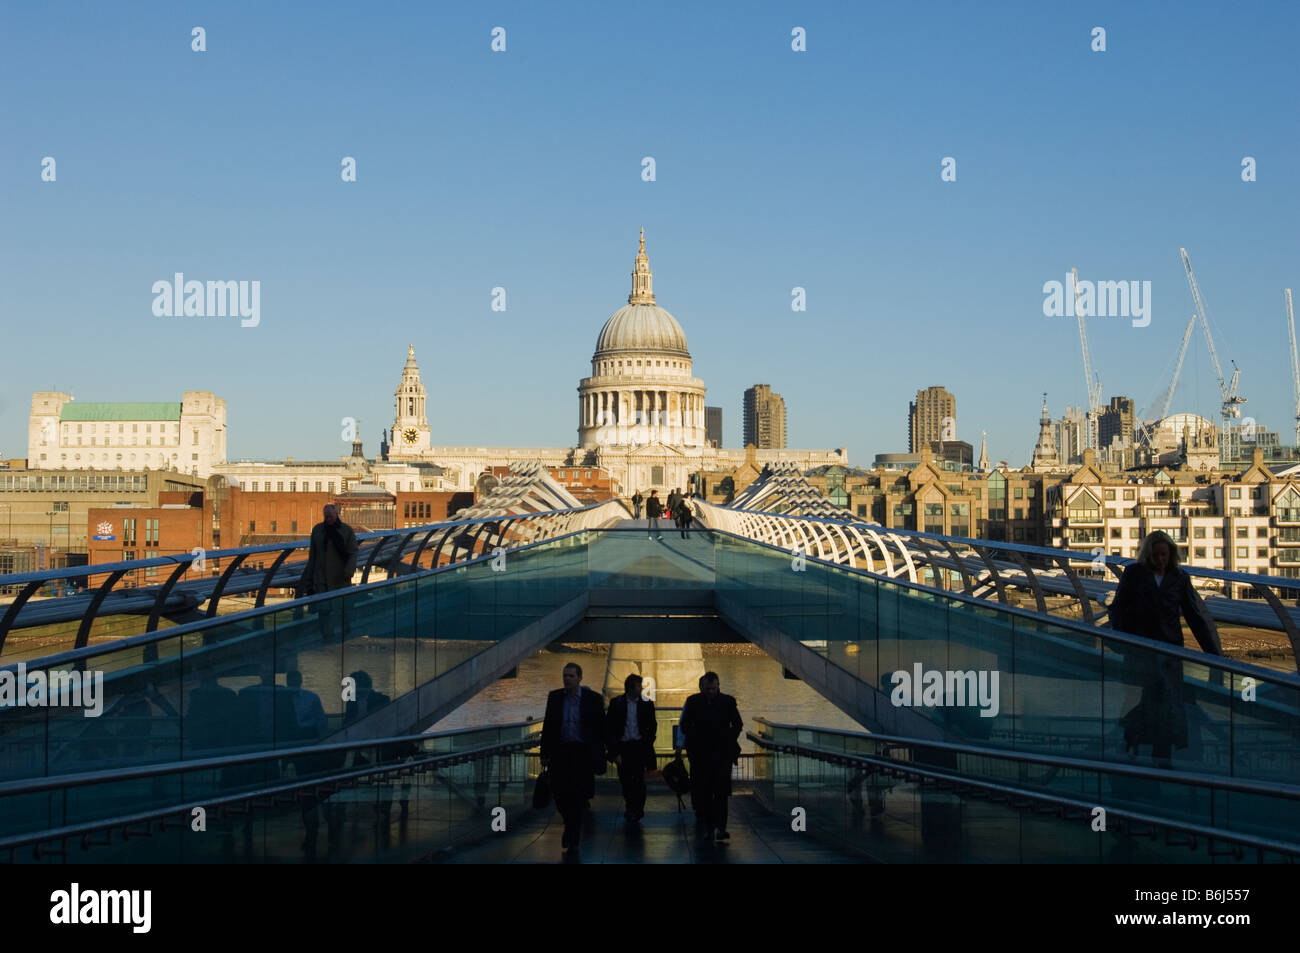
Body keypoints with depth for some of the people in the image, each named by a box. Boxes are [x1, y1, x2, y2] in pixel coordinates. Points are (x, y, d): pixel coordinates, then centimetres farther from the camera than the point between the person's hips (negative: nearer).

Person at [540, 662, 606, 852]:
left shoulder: (593, 699, -3)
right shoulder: (554, 697, 4)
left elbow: (601, 729, 1)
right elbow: (548, 727, 8)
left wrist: (599, 755, -3)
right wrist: (545, 753, 4)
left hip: (582, 753, -2)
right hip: (560, 752, 2)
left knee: (577, 796, -3)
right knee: (559, 794, 0)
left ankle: (572, 837, 10)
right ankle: (572, 825, 29)